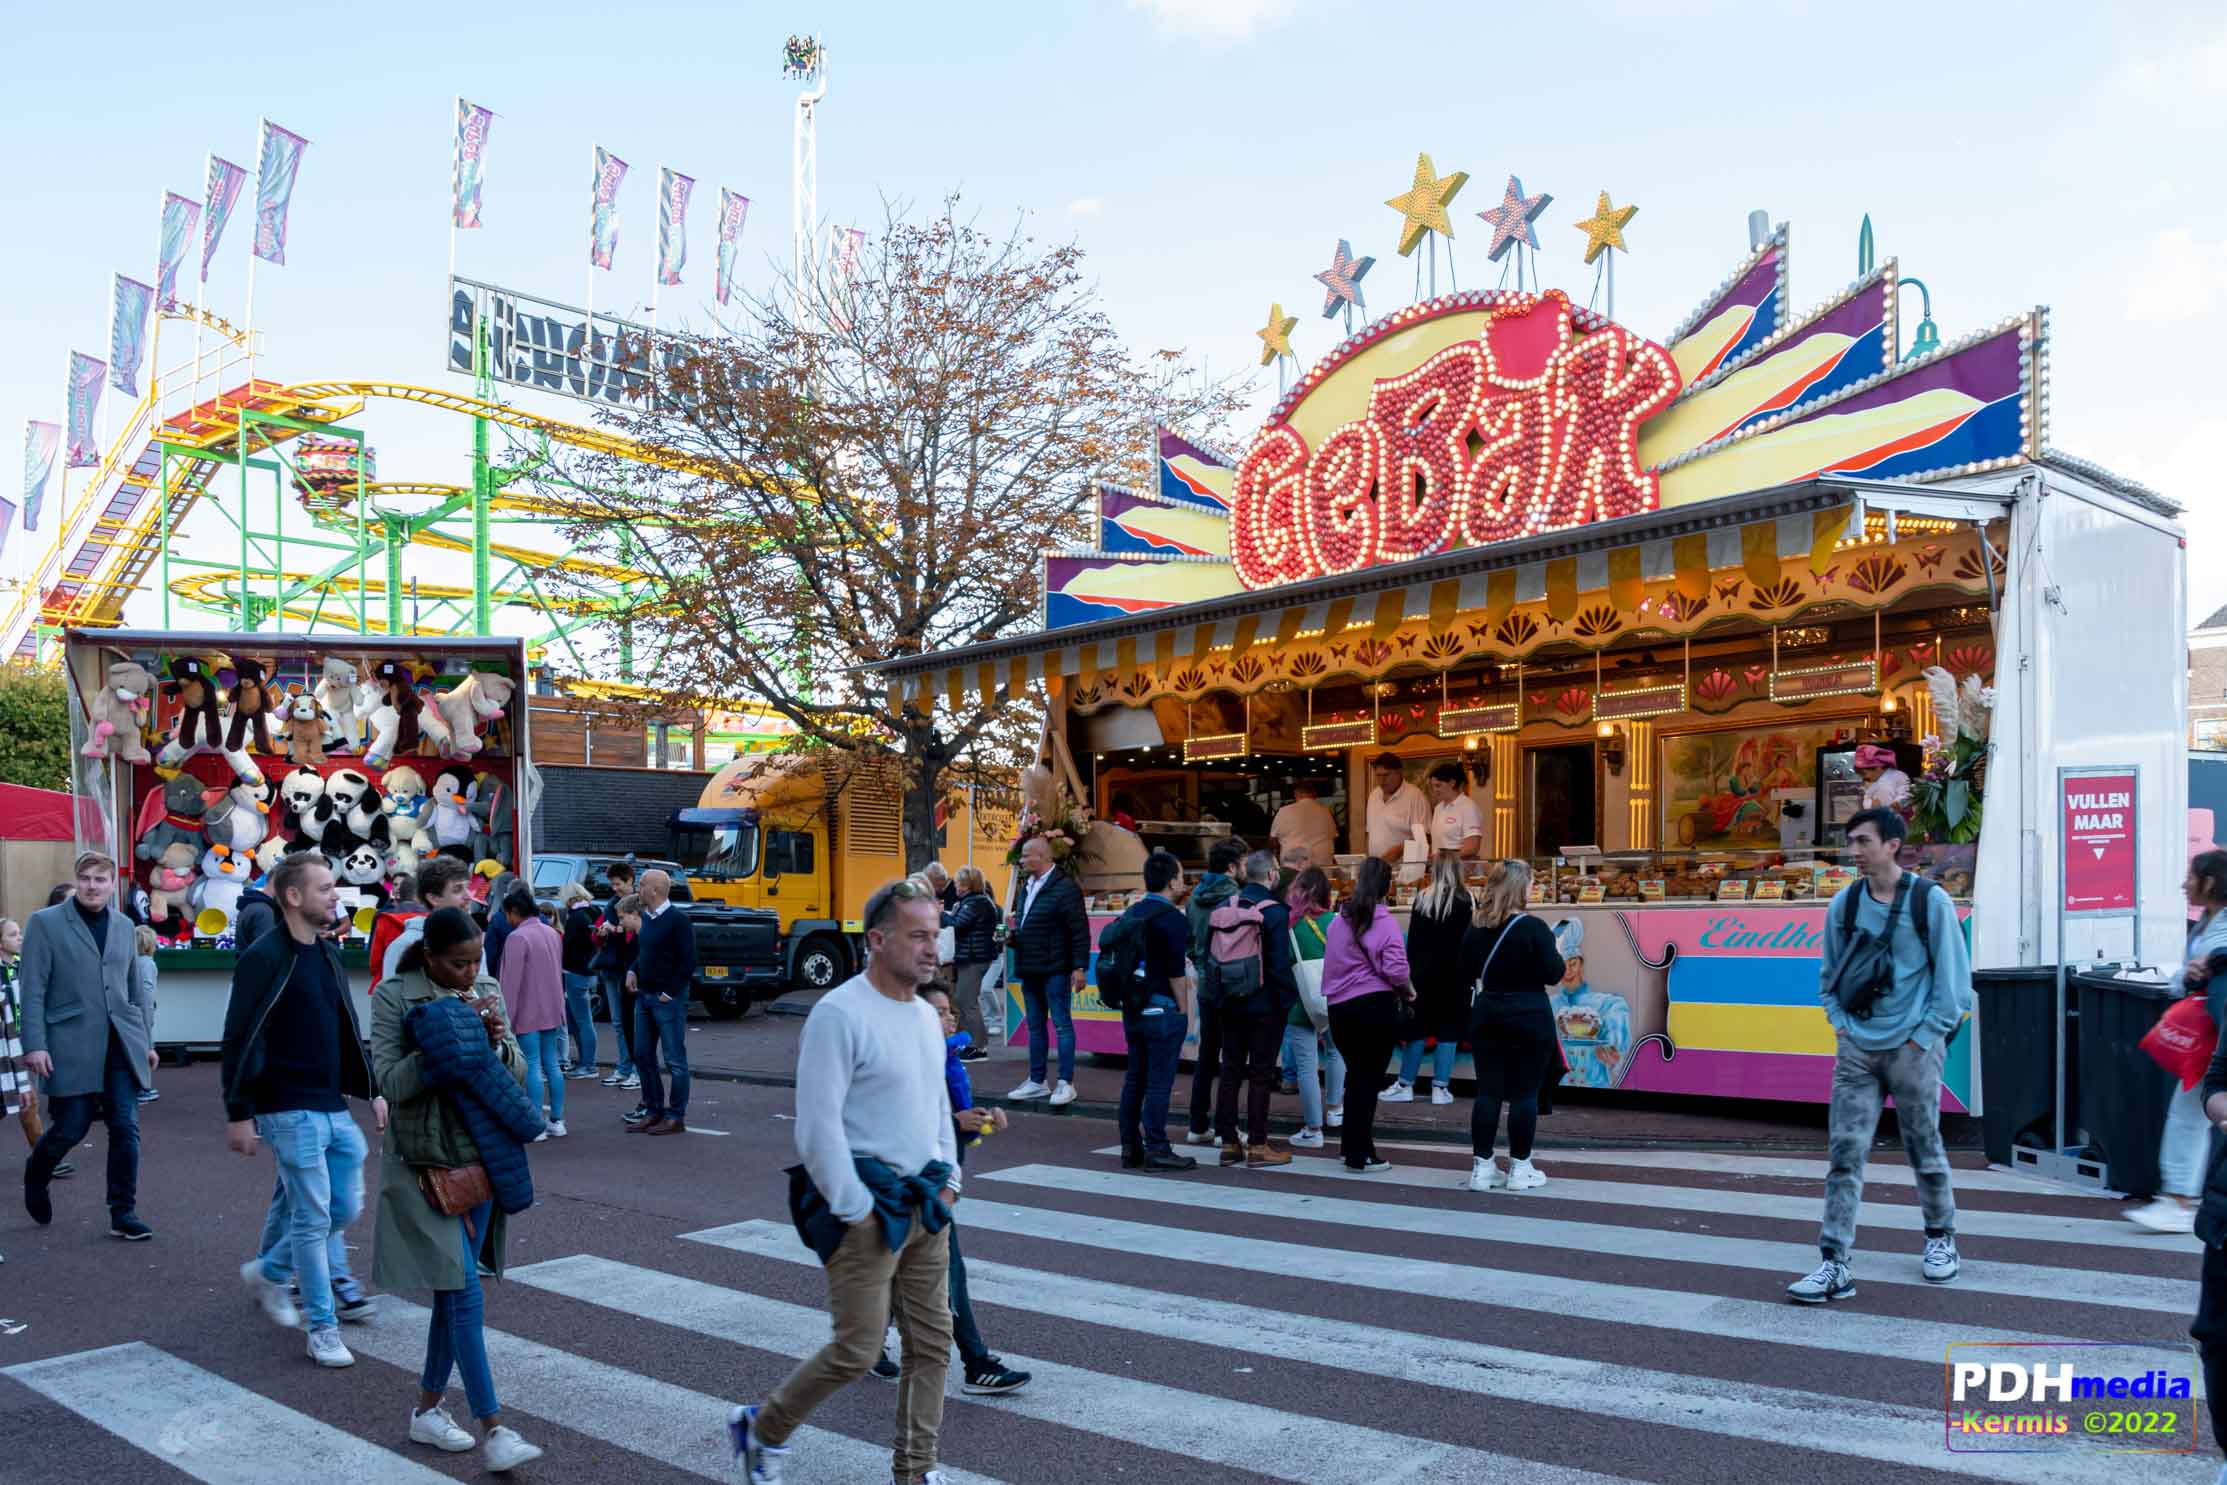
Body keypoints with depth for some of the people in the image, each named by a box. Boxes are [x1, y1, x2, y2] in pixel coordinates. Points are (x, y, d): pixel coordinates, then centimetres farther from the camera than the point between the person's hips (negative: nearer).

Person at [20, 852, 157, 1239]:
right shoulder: (45, 923, 0)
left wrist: (145, 1041, 18)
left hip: (122, 1043, 4)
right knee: (70, 1128, 3)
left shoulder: (123, 926, 13)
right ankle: (34, 1181, 35)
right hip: (72, 1044, -3)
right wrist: (34, 1044, -12)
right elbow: (32, 989, -4)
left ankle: (123, 1213, 8)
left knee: (126, 1128, 0)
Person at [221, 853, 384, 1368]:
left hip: (335, 1108, 8)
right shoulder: (266, 957, -13)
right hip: (291, 1112, -8)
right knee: (313, 1218, -1)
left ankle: (267, 1272, 35)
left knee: (345, 1208, 12)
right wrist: (238, 1113, -14)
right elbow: (240, 1040, -13)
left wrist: (372, 1091, 15)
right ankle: (323, 1329, 11)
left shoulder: (328, 954, 12)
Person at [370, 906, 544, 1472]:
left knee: (453, 1287, 12)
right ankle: (493, 1429, -6)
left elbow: (518, 1074, 6)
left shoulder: (487, 992, 4)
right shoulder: (393, 996, -8)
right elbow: (392, 1081, -16)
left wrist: (498, 1041, -14)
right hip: (424, 1160, -5)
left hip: (482, 1159, 5)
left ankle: (427, 1408, 27)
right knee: (463, 1287, -9)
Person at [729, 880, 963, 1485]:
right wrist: (856, 1211, -16)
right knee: (857, 1350, -1)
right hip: (868, 1207, -8)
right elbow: (818, 1127, -19)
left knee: (932, 1343, 10)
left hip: (926, 1204, 8)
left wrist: (948, 1180, 11)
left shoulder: (926, 1016, 10)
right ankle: (763, 1429, 23)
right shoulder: (839, 1014, -16)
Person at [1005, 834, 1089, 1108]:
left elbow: (1079, 931, -15)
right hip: (1030, 971, 9)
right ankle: (1037, 1082, 22)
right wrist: (1011, 937, 4)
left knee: (1062, 1025, -3)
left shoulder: (1065, 888, -12)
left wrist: (1079, 967, -18)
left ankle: (1066, 1083, 2)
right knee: (1035, 1027, 14)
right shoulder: (1027, 888, 15)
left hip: (1054, 970, -9)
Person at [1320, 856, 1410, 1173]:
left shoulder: (1338, 920, 6)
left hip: (1339, 1007, 5)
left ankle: (1351, 1146, 27)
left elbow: (1330, 962, 11)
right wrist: (1407, 990, 1)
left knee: (1356, 1075, 19)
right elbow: (1395, 968, -17)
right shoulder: (1384, 921, -10)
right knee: (1370, 1078, 4)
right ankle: (1360, 1155, 7)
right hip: (1376, 1006, -5)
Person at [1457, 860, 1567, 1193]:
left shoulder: (1476, 928, 3)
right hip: (1528, 1016, -5)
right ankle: (1519, 1169, 10)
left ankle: (1482, 1168, 8)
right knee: (1524, 1093, 4)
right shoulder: (1533, 927, -13)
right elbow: (1553, 974, -13)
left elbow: (1464, 973, 8)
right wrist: (1556, 950, 4)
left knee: (1488, 1091, 7)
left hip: (1486, 1015, 5)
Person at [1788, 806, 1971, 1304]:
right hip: (1856, 1048, 3)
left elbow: (1953, 978, -3)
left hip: (1912, 1048, -3)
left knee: (1924, 1147, 11)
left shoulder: (1929, 900, -6)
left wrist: (1922, 1038, -7)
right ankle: (1834, 1265, -3)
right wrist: (1840, 1024, 4)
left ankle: (1941, 1238, 36)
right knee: (1843, 1153, -3)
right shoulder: (1844, 903, 4)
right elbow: (1829, 975, 17)